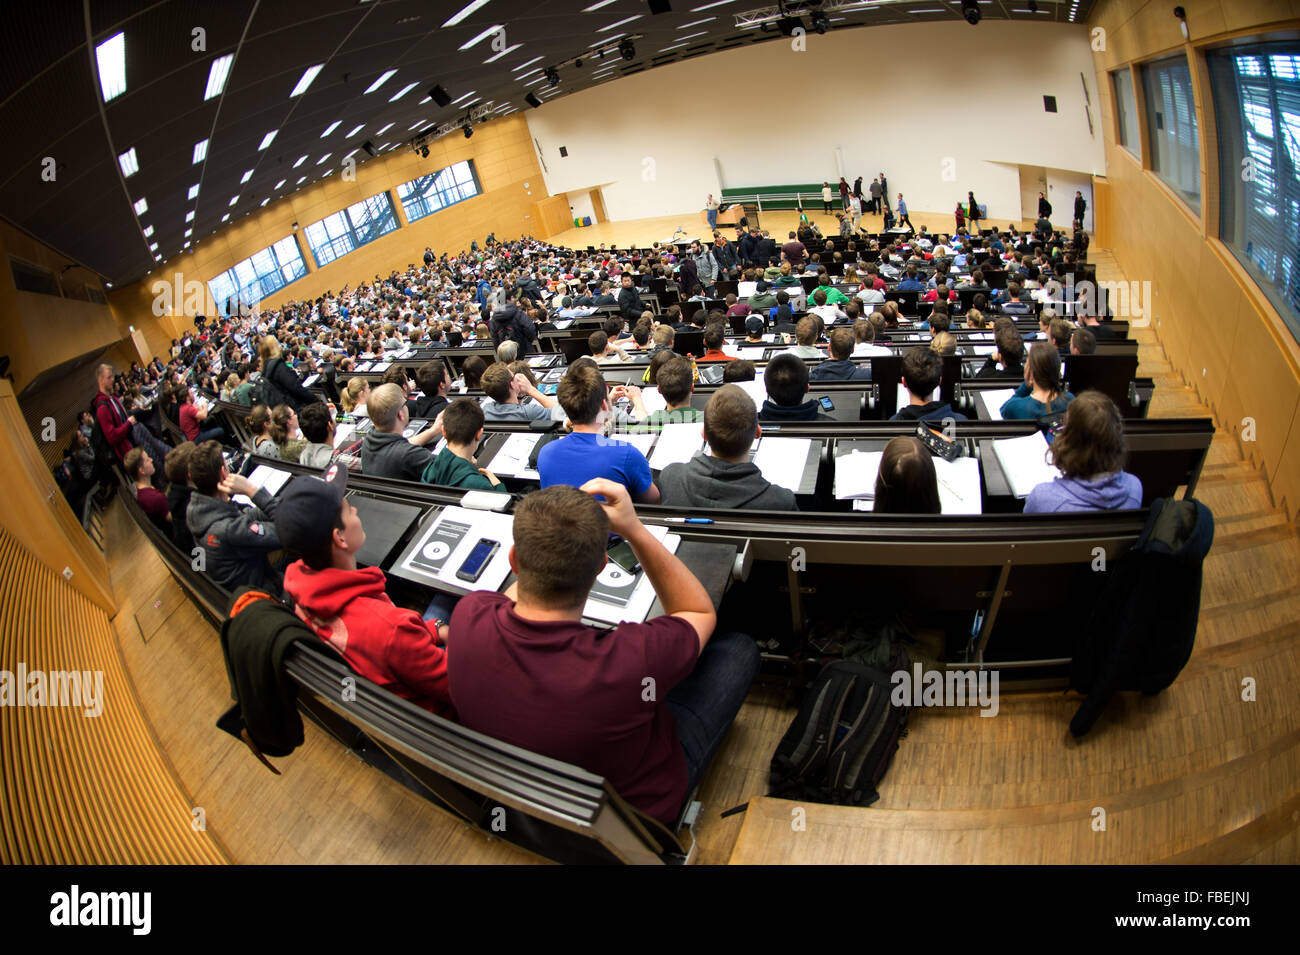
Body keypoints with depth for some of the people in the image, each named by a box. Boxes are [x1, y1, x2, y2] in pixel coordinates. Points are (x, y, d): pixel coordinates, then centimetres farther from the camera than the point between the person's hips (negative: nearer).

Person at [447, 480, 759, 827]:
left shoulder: (469, 616, -29)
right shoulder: (627, 661, -42)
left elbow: (516, 593, -1)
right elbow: (701, 612, -17)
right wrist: (634, 529, -24)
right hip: (638, 805, -4)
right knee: (740, 648, 9)